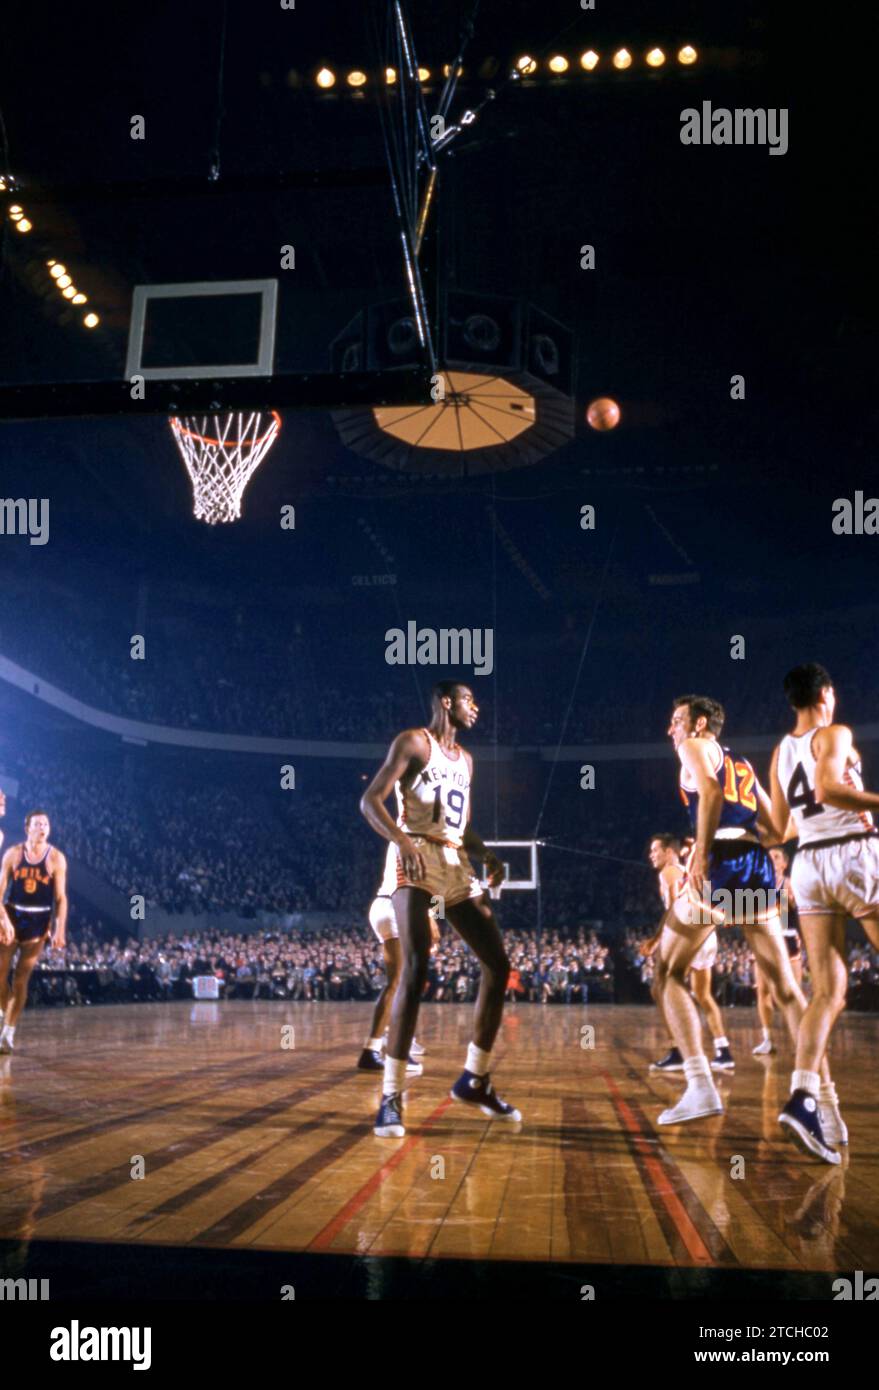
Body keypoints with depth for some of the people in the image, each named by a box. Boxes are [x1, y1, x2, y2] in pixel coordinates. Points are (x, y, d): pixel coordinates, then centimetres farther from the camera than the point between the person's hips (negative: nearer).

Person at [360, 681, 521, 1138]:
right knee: (416, 968, -22)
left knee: (498, 965, 4)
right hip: (417, 863, -8)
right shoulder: (413, 742, -4)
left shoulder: (465, 759, 20)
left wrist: (486, 854, 8)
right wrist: (402, 841, -30)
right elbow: (370, 801, -13)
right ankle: (391, 1096, -17)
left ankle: (475, 1079, 17)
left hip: (457, 866, 8)